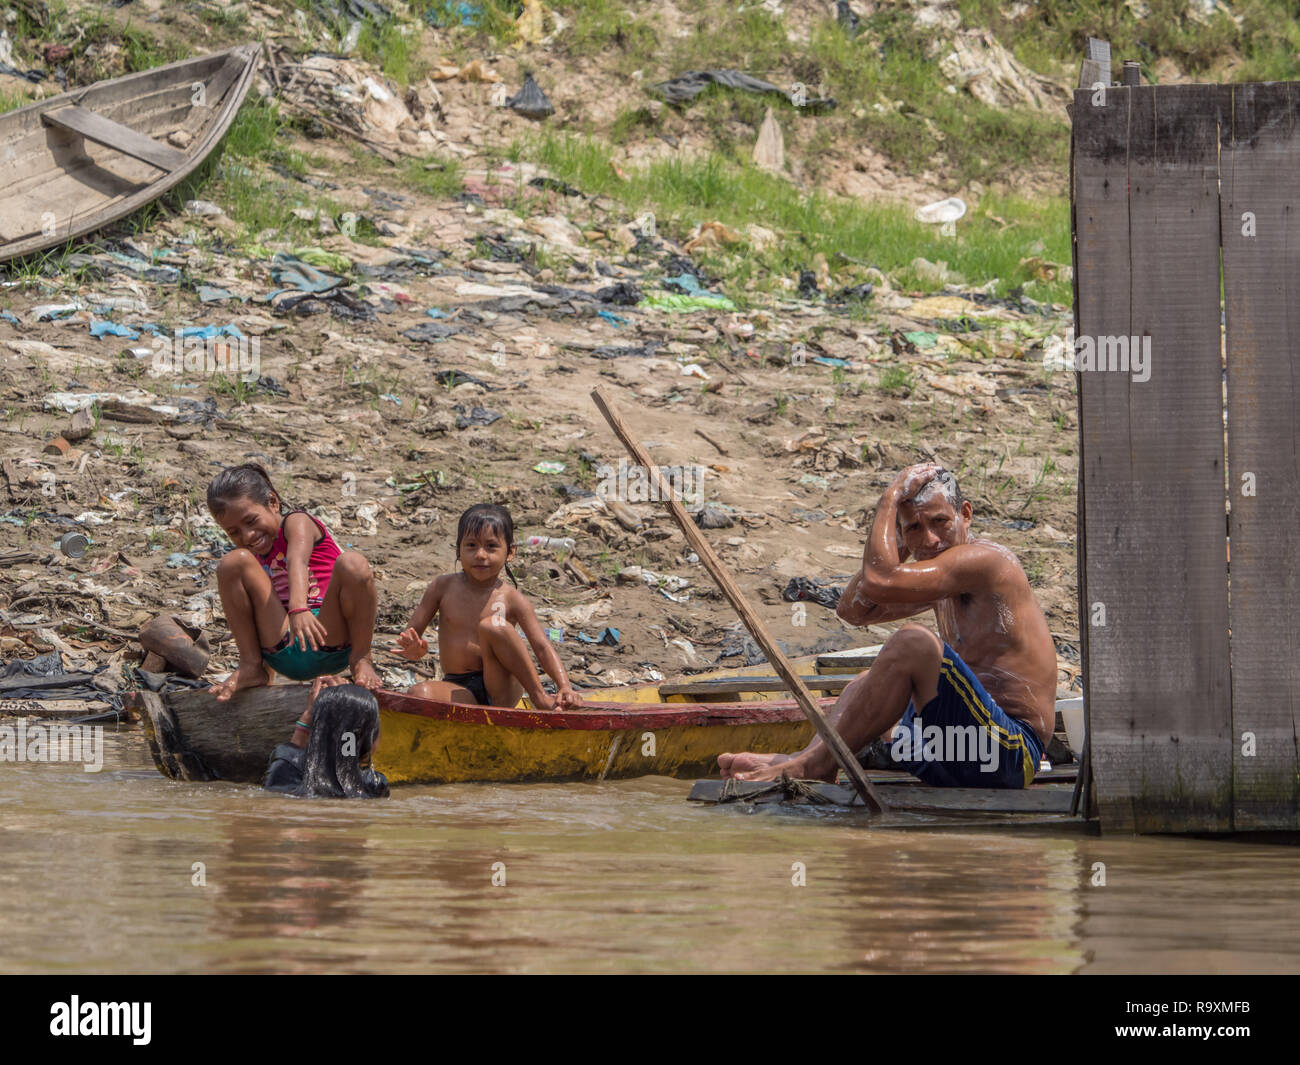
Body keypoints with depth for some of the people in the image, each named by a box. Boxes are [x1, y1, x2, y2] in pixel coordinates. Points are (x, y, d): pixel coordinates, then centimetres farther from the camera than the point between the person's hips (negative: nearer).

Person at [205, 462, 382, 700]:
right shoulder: (251, 555, 17)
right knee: (233, 561, -10)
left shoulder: (296, 522, 0)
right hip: (285, 659, 4)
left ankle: (360, 660, -12)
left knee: (352, 562, -30)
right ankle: (250, 667, -6)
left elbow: (298, 561, -24)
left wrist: (299, 608, -44)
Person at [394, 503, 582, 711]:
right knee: (419, 693, -32)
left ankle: (538, 695, -21)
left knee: (493, 625, -26)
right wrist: (414, 650, -19)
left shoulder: (512, 599, -1)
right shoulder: (443, 586, 6)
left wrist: (564, 686, -25)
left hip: (501, 690, -2)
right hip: (460, 691, 2)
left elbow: (542, 648, -7)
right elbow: (411, 634, 7)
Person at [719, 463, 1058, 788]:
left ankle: (814, 764, -17)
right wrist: (899, 548, 9)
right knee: (863, 685, 26)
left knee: (913, 642, -25)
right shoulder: (943, 576, 19)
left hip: (1011, 752, -10)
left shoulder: (985, 559, -11)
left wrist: (891, 497, -10)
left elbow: (879, 581, -22)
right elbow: (854, 609, 19)